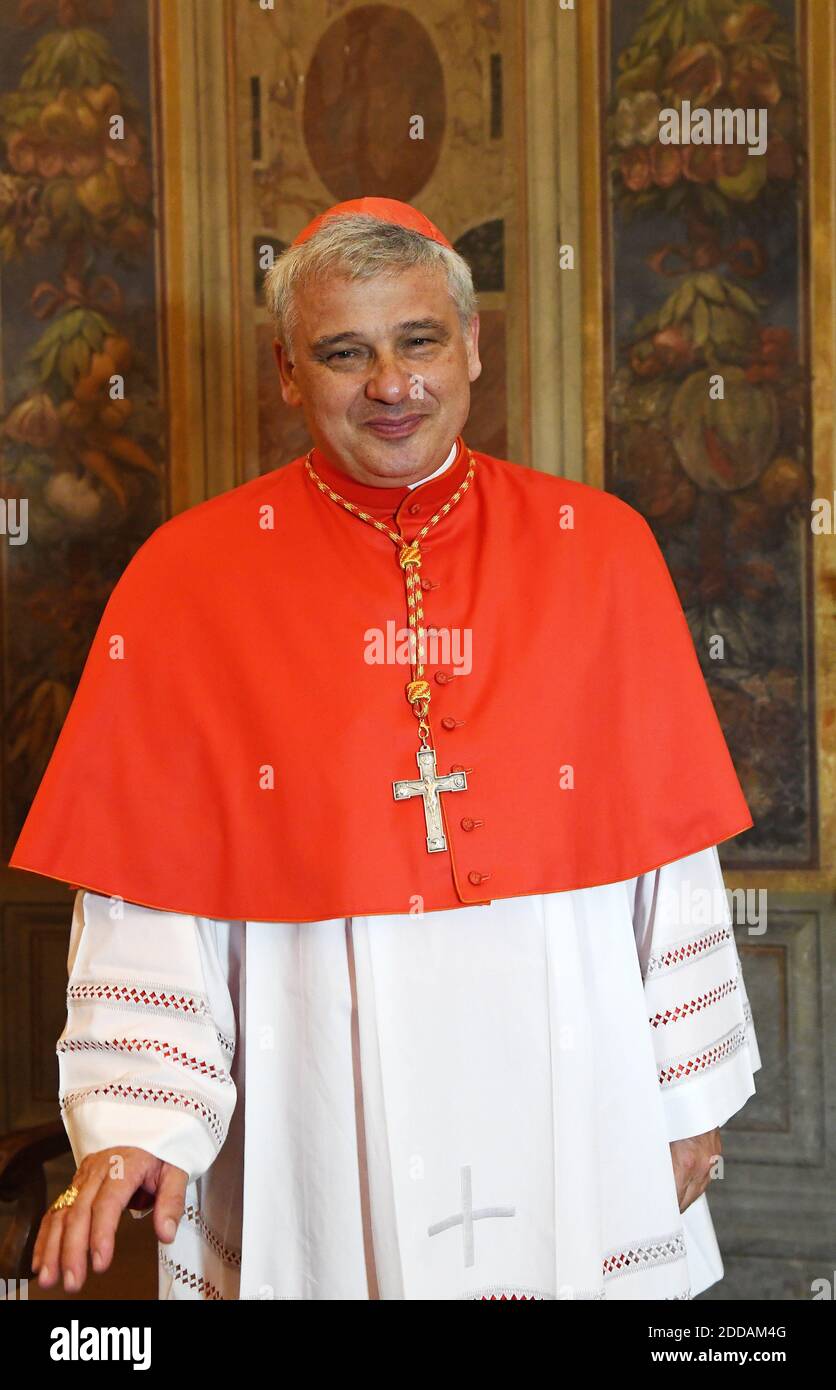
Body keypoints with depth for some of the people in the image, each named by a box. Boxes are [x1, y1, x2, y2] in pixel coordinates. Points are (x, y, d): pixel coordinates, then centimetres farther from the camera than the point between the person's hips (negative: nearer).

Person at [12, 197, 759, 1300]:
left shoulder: (600, 549, -1)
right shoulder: (189, 581, -5)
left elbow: (670, 848, 1)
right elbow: (143, 890, -6)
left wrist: (691, 1092, 2)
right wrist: (133, 1119, -15)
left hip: (566, 1106, 2)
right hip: (313, 1124, -1)